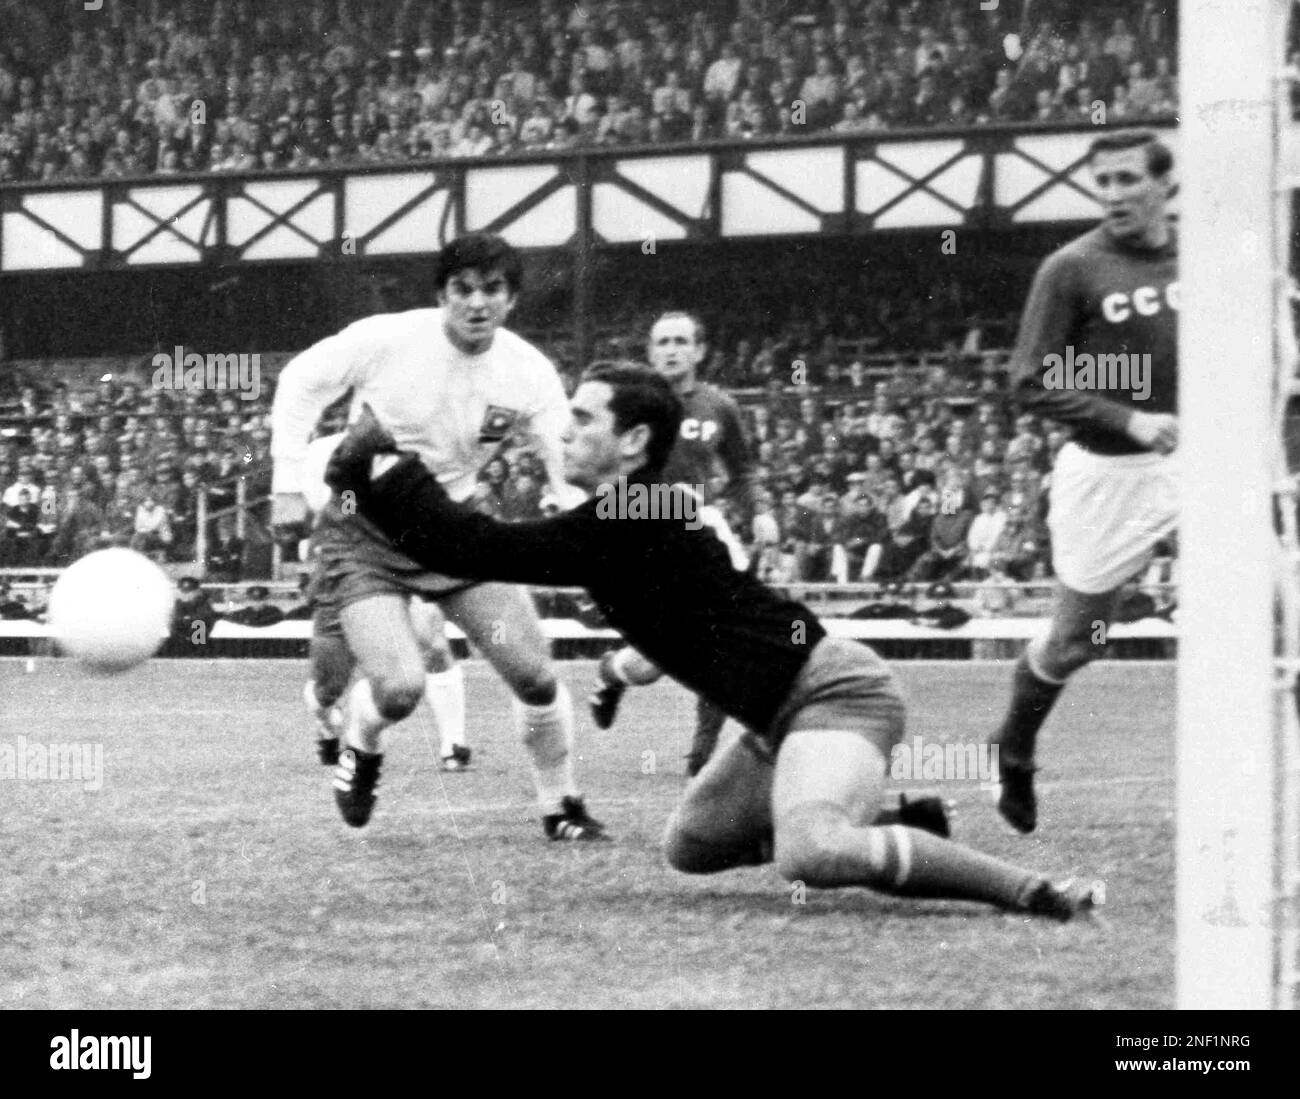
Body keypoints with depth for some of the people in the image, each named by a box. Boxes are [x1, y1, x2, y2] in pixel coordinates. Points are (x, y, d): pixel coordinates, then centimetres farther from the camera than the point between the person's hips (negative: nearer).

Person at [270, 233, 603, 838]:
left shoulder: (529, 373, -12)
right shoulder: (384, 340, -19)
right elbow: (300, 381, -3)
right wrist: (290, 481, -8)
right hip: (361, 531, -3)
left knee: (535, 675, -7)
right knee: (399, 689, -21)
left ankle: (560, 806, 16)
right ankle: (360, 745, 17)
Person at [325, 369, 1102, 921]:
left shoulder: (629, 523, -19)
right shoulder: (630, 513, 11)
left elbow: (481, 548, -19)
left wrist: (386, 470, -11)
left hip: (834, 692, -10)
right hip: (784, 708, 10)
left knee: (810, 856, -33)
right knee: (690, 846, 17)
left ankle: (1030, 890, -24)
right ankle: (898, 827, 18)